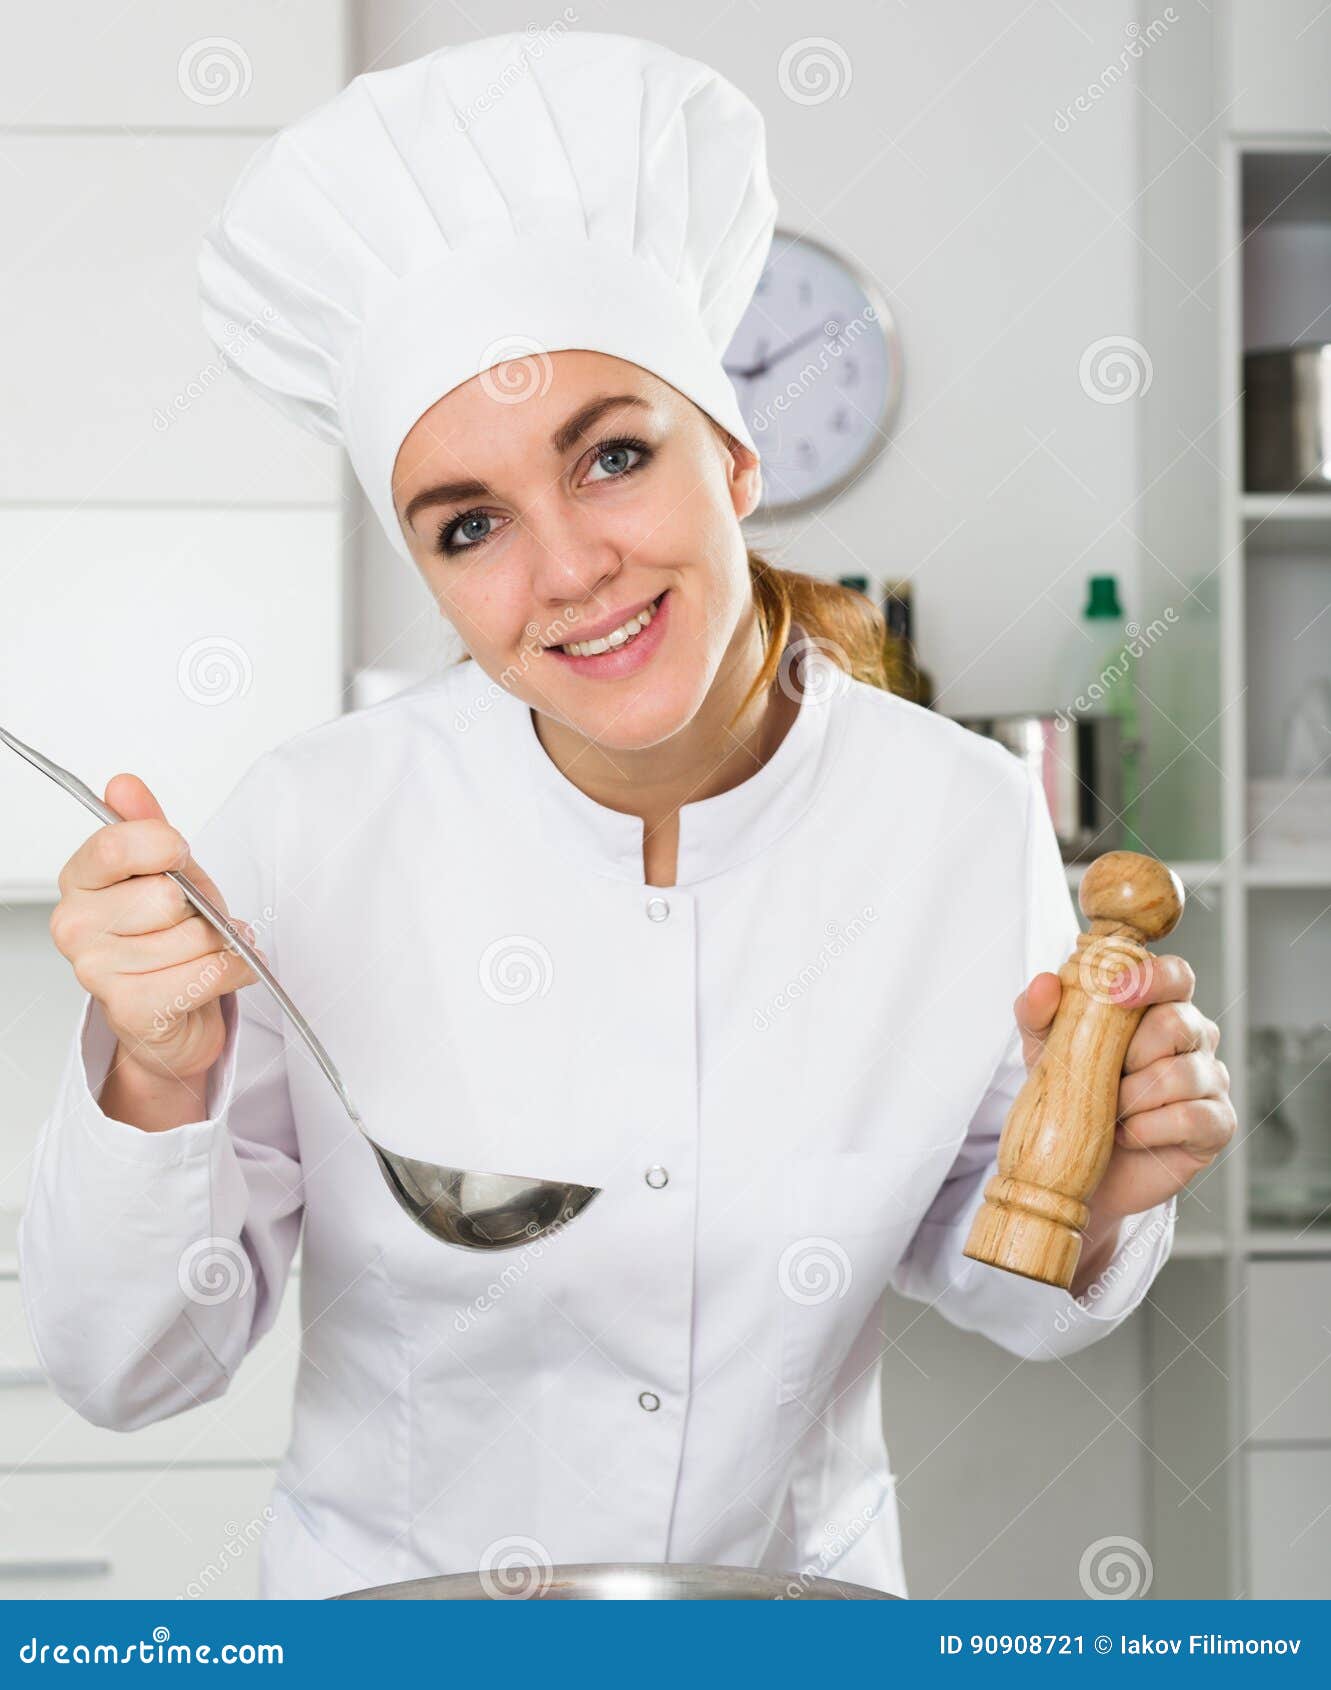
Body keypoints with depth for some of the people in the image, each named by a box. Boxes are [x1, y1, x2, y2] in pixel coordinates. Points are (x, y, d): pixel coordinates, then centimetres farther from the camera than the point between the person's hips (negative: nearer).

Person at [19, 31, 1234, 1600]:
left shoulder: (968, 822, -15)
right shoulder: (313, 825, -18)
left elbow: (989, 1285, 0)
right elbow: (126, 1369, -12)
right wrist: (160, 1087, -27)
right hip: (393, 1622, -1)